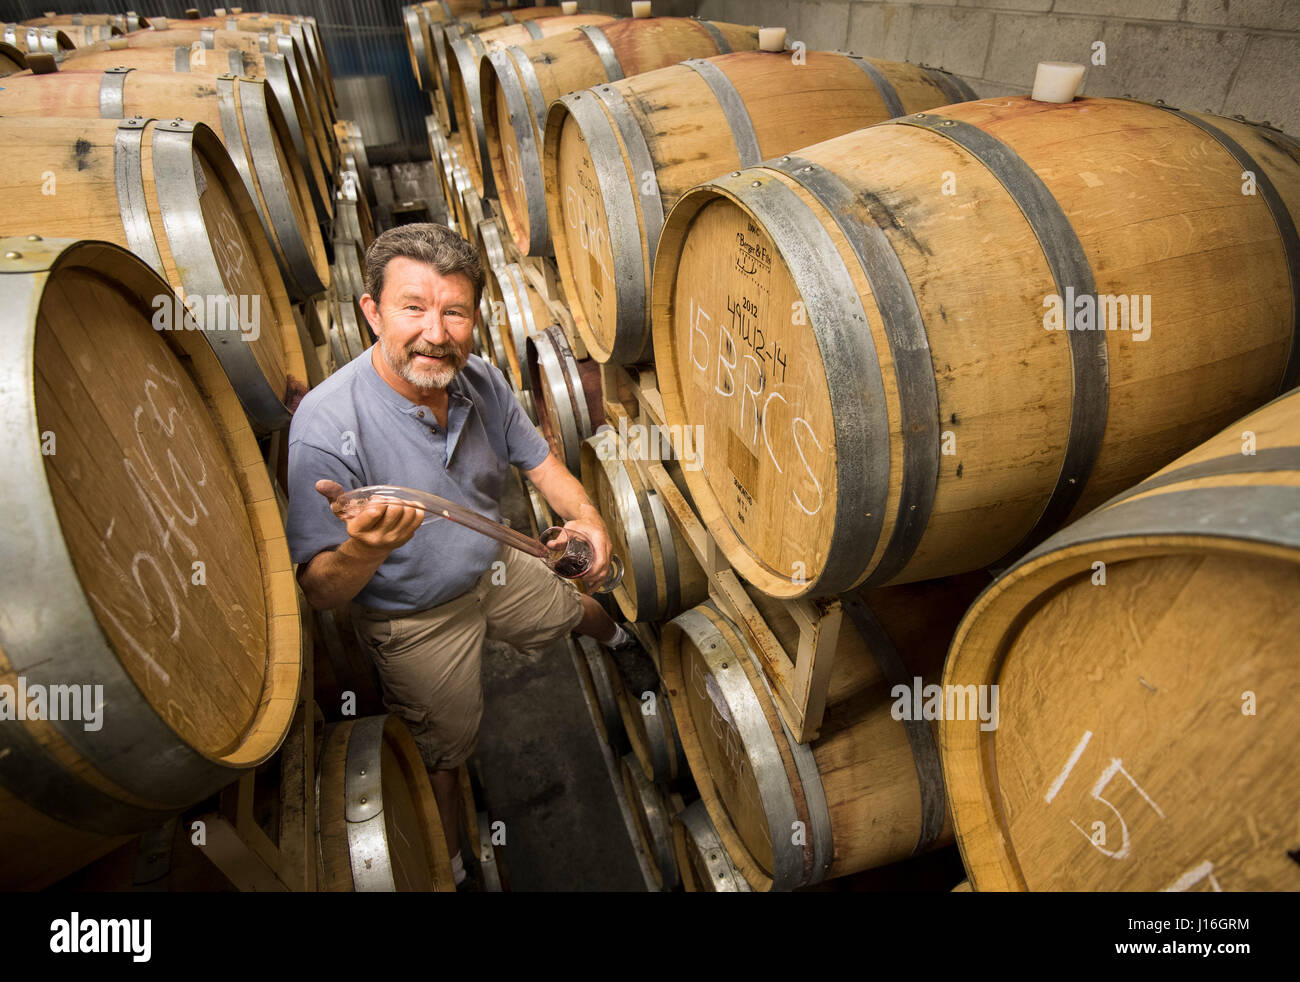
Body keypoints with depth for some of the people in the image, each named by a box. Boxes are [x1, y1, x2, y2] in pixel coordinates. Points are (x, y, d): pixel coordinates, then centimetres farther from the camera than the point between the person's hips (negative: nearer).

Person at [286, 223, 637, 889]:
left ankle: (616, 638, 70)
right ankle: (447, 860, 52)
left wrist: (586, 516, -22)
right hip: (415, 619, -4)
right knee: (443, 754, 18)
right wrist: (363, 549, -54)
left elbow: (537, 460, -2)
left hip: (496, 569, 5)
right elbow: (318, 592, -31)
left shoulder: (481, 382, -17)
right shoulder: (326, 425, -34)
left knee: (575, 609, 30)